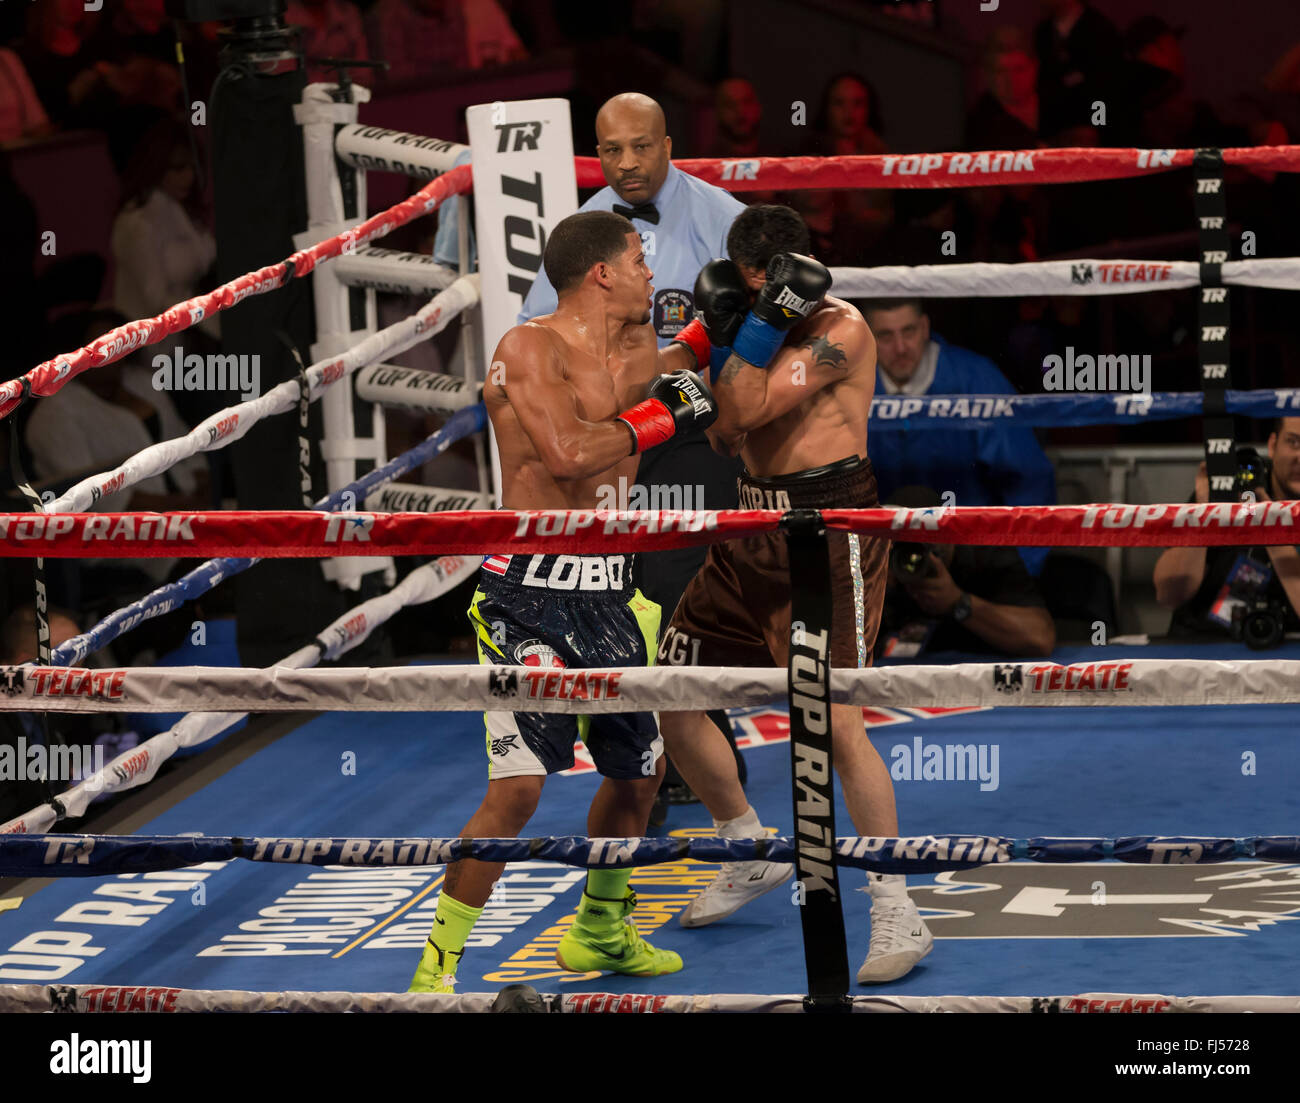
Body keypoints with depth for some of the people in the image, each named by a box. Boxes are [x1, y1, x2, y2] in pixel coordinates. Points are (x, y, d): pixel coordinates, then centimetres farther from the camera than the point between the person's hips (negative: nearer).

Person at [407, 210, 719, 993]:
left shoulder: (639, 353, 10)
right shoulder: (531, 348, -12)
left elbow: (695, 365, 33)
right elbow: (568, 454, -26)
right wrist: (661, 415, -14)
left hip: (608, 590, 8)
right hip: (534, 589, -8)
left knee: (641, 767, 21)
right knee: (519, 788, -17)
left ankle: (600, 930, 43)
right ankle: (438, 967, -8)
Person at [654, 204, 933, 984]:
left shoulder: (838, 327, -13)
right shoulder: (772, 324, 12)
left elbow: (752, 410, -19)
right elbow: (730, 434, 8)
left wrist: (766, 319, -19)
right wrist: (731, 334, -2)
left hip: (828, 533, -9)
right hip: (755, 529, 9)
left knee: (837, 721, -18)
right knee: (671, 701, 11)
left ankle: (898, 914, -11)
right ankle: (752, 857, 31)